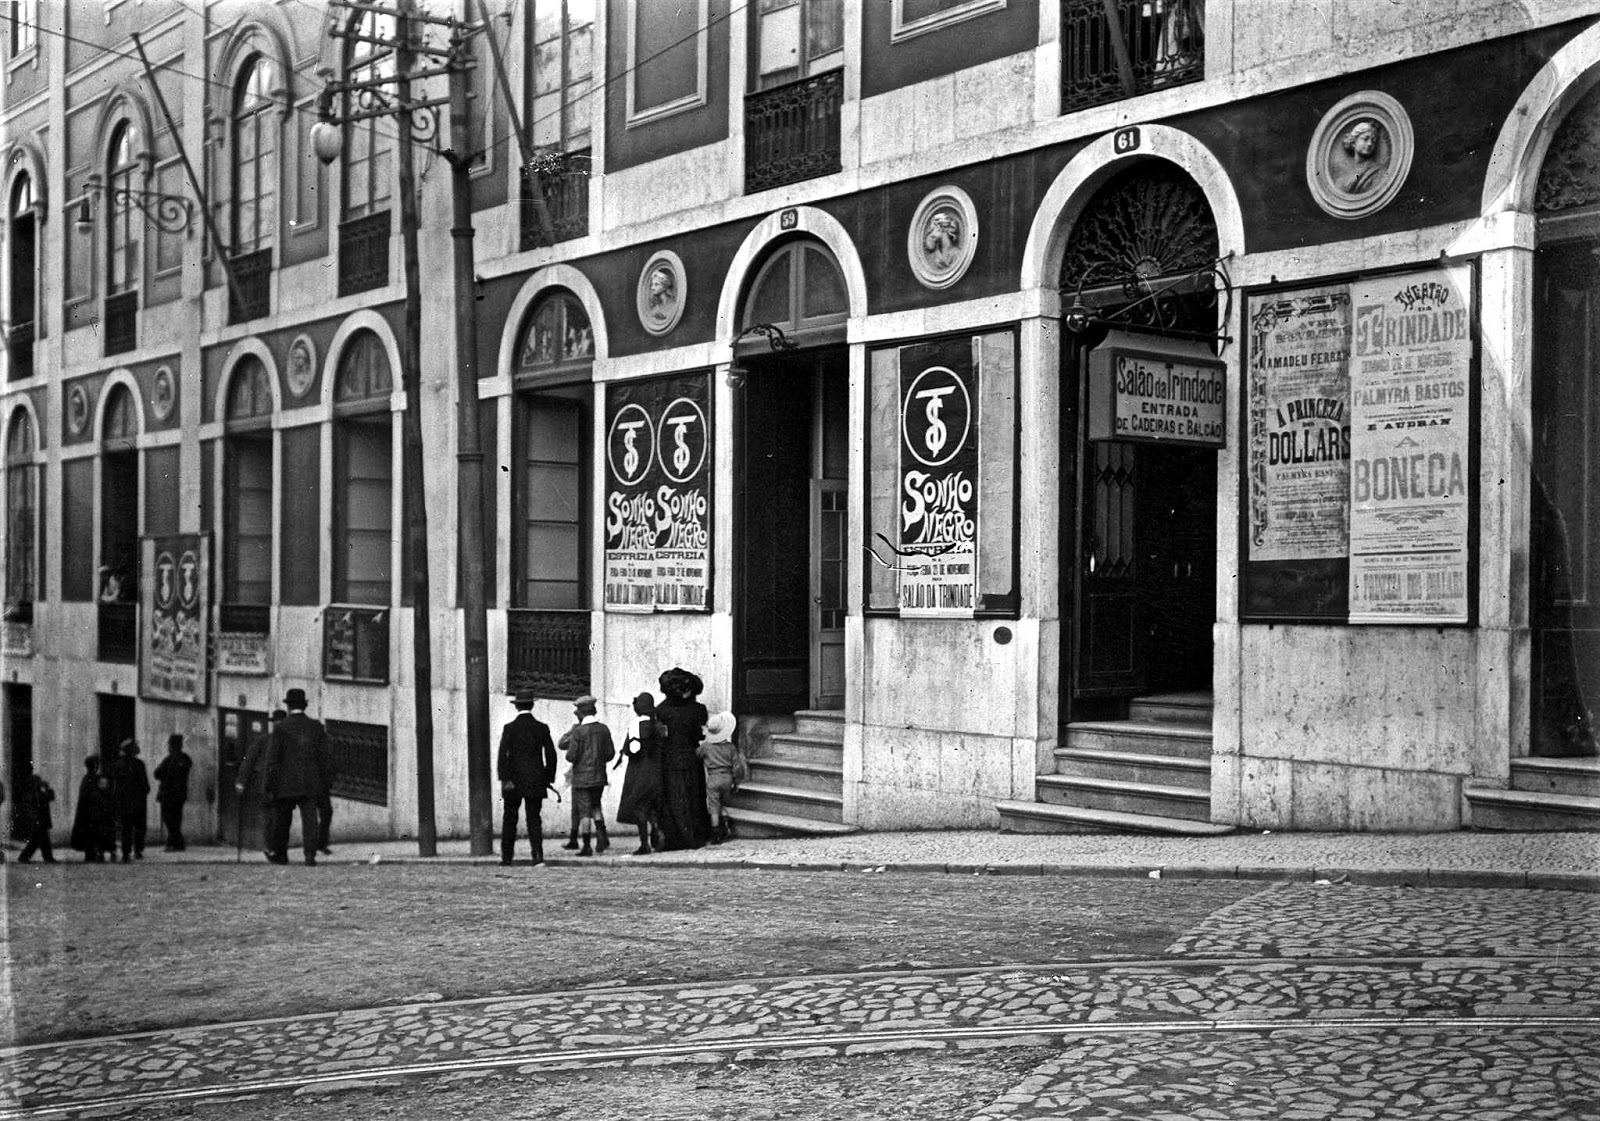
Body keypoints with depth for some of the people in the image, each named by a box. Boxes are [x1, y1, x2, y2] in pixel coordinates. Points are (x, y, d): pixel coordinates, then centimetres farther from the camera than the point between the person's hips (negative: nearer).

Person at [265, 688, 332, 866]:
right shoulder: (316, 727, 4)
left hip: (286, 784, -2)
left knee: (281, 818, 14)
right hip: (310, 784, 2)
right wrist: (326, 782, 11)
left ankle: (278, 853, 25)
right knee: (309, 818, -1)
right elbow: (324, 757, 5)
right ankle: (310, 853, -13)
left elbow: (273, 758, -7)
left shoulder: (281, 727, -6)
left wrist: (269, 784, -3)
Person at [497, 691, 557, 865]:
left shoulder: (510, 728, -5)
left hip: (514, 781, -1)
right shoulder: (542, 728, 2)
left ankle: (506, 856, 17)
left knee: (510, 819, 13)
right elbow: (551, 755, 1)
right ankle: (538, 855, -10)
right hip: (536, 782, 1)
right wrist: (548, 779, 9)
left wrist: (505, 779, -15)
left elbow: (503, 754, -14)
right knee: (534, 819, 5)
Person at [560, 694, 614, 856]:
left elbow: (571, 756, -13)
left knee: (584, 811, 2)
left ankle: (586, 846, 3)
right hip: (599, 777, 4)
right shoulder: (604, 729, 1)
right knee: (595, 806, 21)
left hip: (581, 778, -4)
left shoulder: (578, 731, -13)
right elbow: (610, 753, 3)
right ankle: (602, 834, 2)